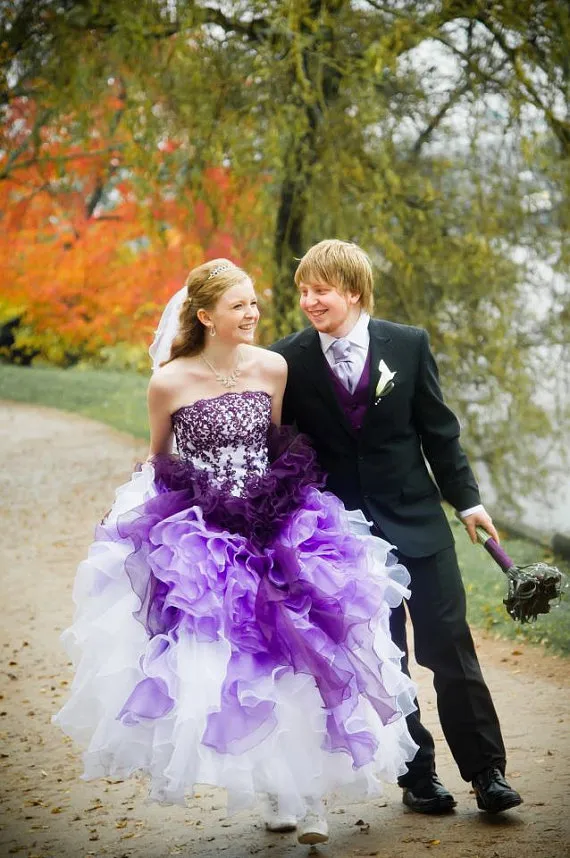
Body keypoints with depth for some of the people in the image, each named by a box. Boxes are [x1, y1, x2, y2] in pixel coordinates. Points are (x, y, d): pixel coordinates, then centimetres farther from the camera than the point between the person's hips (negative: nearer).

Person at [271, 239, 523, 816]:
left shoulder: (408, 345, -3)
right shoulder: (290, 359, -4)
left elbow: (437, 429, 3)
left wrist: (466, 499, 3)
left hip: (415, 520, 0)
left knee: (450, 646, 0)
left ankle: (486, 770, 12)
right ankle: (416, 774, 22)